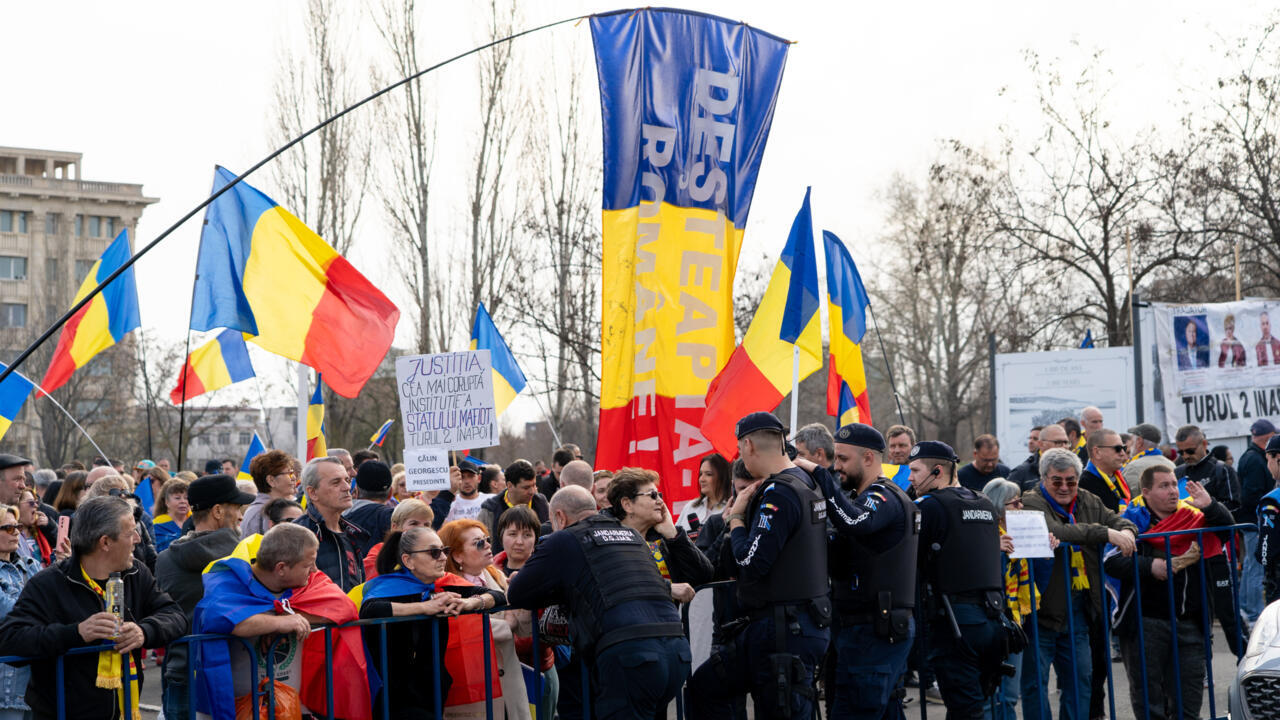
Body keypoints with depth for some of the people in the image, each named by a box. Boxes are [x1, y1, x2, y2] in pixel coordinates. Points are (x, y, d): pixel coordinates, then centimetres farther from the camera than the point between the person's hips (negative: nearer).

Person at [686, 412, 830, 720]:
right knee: (704, 687, 14)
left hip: (786, 631, -10)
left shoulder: (779, 494, -18)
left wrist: (736, 517, -6)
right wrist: (740, 518, 11)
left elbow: (753, 561, -21)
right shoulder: (806, 483, 13)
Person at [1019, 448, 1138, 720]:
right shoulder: (1032, 502, -11)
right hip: (1042, 609, -7)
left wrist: (1126, 531, -15)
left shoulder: (1088, 501, 11)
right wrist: (1105, 534, -32)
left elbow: (1117, 520, 11)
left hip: (1078, 611, 7)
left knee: (1080, 678, 13)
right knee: (1035, 680, -2)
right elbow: (1054, 531, -29)